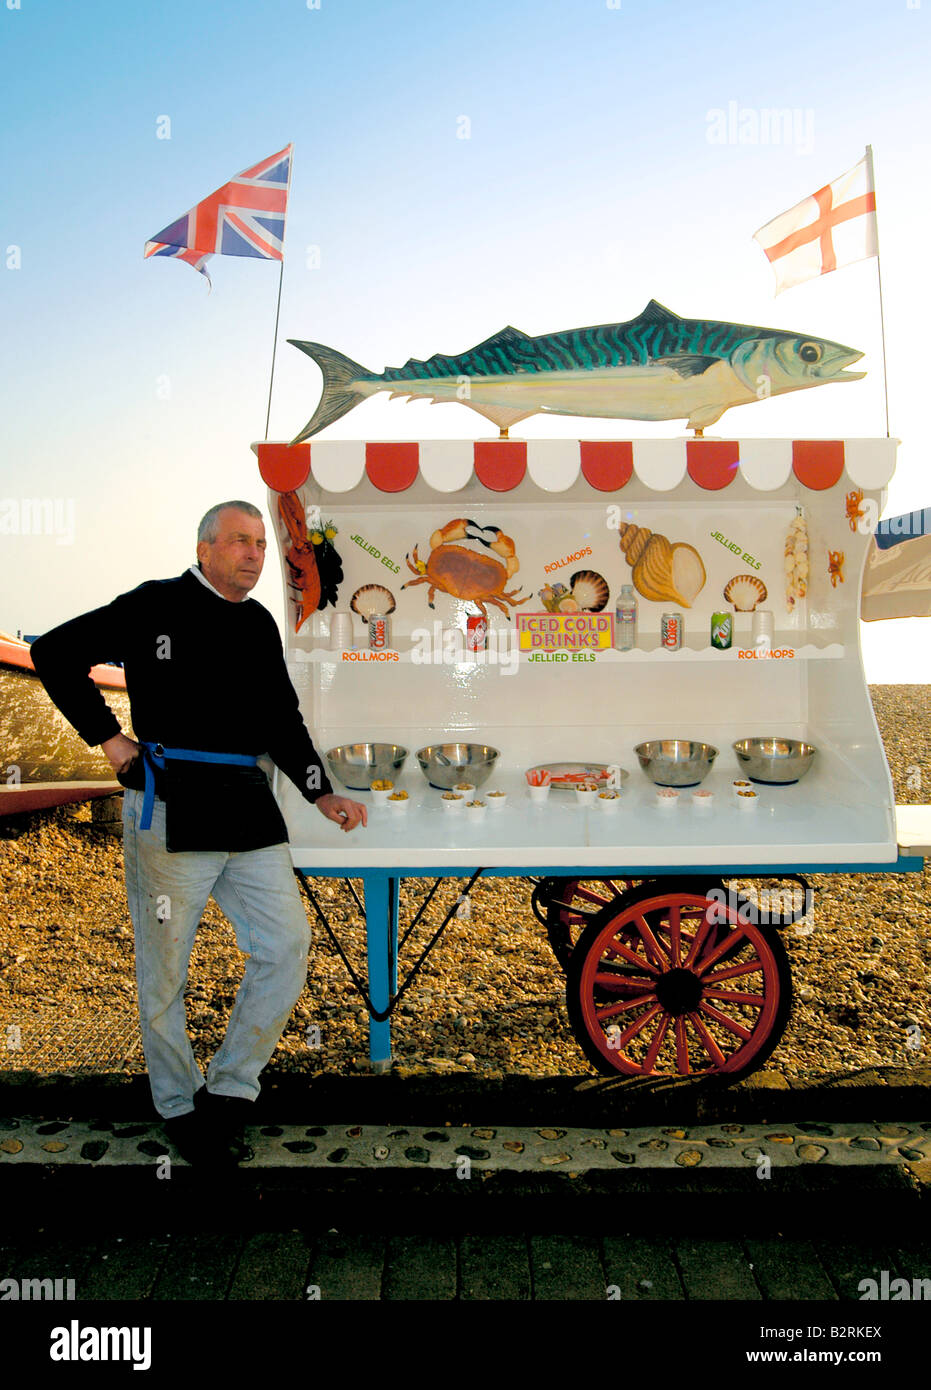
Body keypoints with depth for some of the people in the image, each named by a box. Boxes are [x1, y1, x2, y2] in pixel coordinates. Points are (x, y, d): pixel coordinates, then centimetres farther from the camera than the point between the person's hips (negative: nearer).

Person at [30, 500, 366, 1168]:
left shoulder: (260, 625, 15)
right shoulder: (157, 605, -1)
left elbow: (282, 721, 21)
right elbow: (56, 653, 1)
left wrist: (322, 795, 11)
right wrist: (109, 738, -3)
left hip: (249, 808, 6)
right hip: (171, 808, -5)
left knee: (288, 945, 0)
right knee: (165, 968, 6)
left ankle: (228, 1090, 15)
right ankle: (180, 1108, 25)